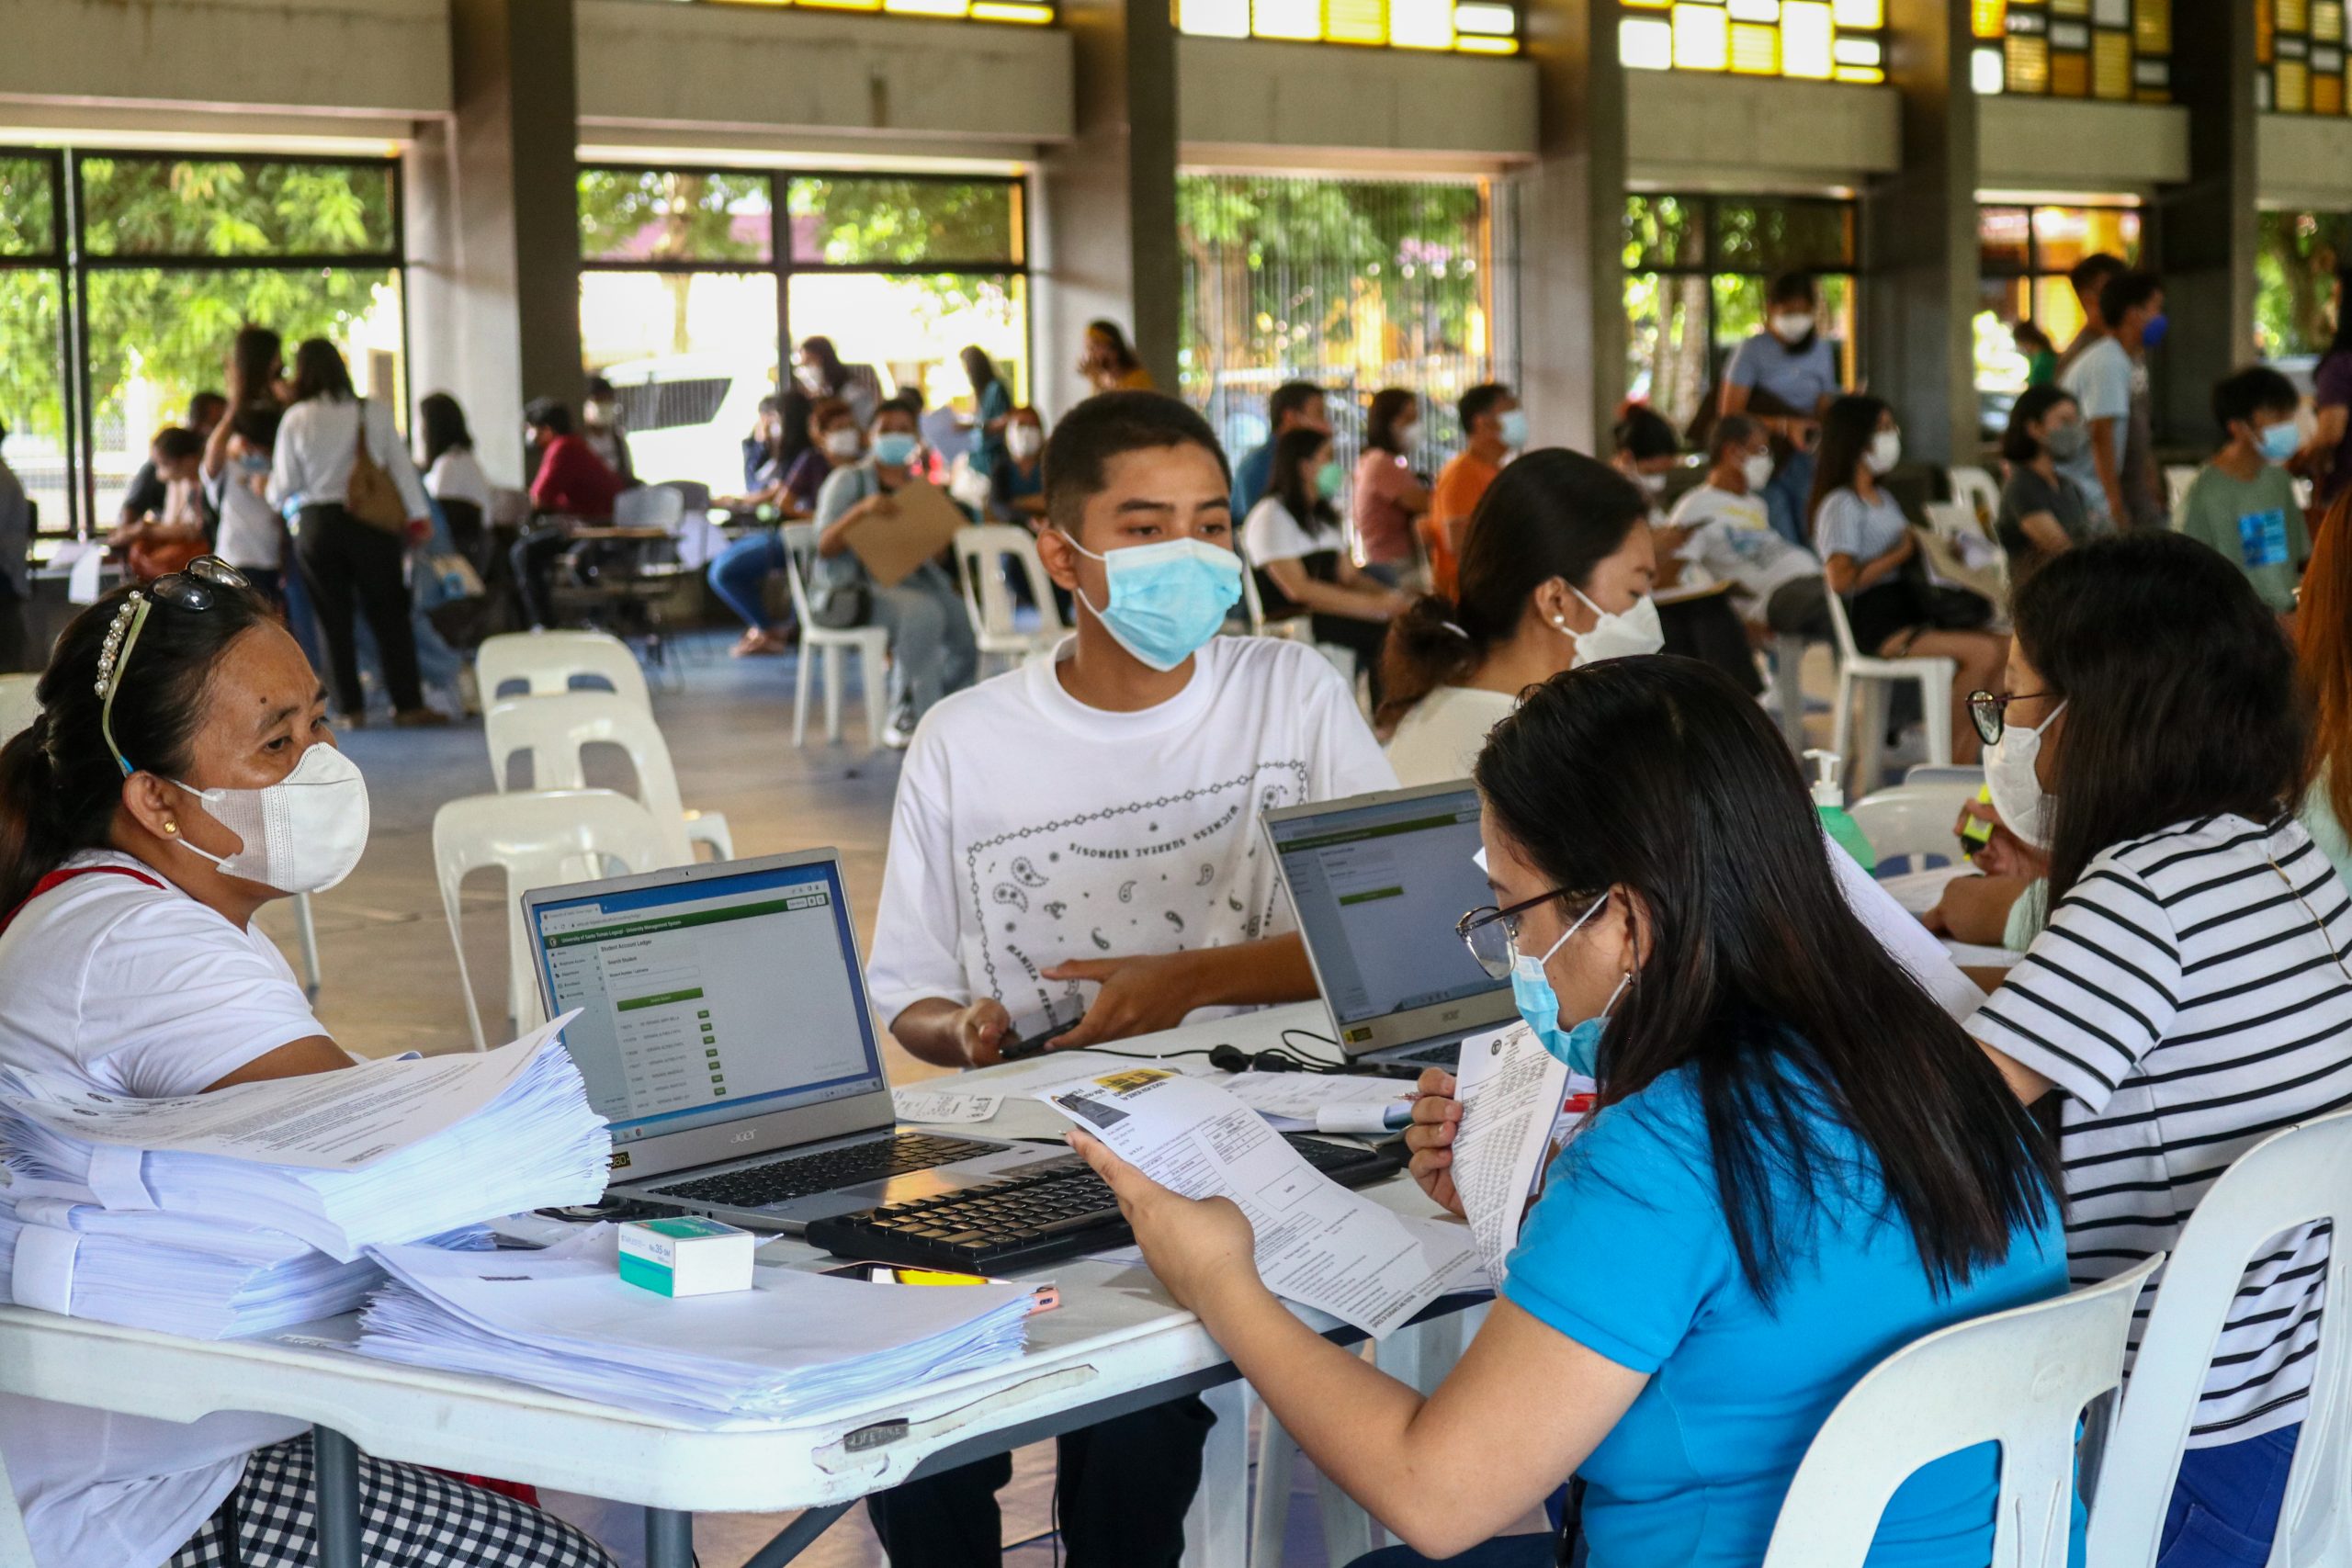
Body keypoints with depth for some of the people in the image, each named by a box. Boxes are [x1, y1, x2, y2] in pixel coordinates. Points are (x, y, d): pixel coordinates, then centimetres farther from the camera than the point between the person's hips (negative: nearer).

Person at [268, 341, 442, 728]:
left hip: (316, 526, 0)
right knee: (389, 616, 6)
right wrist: (418, 518, 7)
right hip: (370, 525, 1)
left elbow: (283, 489, 0)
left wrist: (271, 493, 22)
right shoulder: (374, 412, -1)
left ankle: (351, 707, 6)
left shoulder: (296, 420, -4)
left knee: (335, 622, 7)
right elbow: (401, 466, 2)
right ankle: (408, 703, 3)